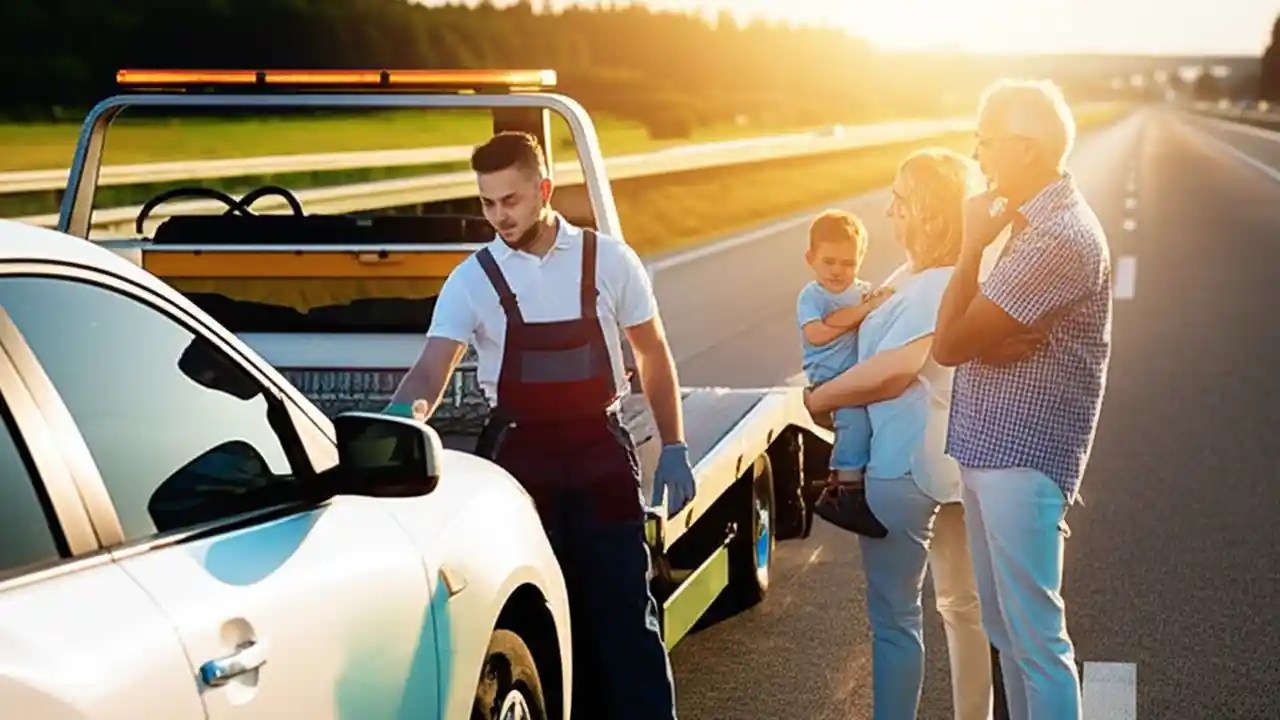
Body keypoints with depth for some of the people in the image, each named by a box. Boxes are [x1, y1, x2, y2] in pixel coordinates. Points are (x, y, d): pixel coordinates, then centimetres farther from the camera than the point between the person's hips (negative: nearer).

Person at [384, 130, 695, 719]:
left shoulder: (609, 261, -1)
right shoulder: (472, 280, -3)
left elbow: (653, 355, 7)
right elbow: (432, 370, -13)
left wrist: (673, 448, 4)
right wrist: (398, 421, -34)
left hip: (601, 453, -1)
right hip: (519, 457, 1)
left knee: (625, 611, 1)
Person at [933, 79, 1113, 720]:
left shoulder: (1061, 238, -20)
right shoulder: (1034, 221, 12)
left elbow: (948, 346, -18)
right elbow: (964, 334, 7)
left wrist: (972, 246, -9)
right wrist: (997, 335, -15)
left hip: (1021, 462, -10)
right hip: (988, 452, 10)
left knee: (1035, 636, -2)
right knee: (1004, 628, 18)